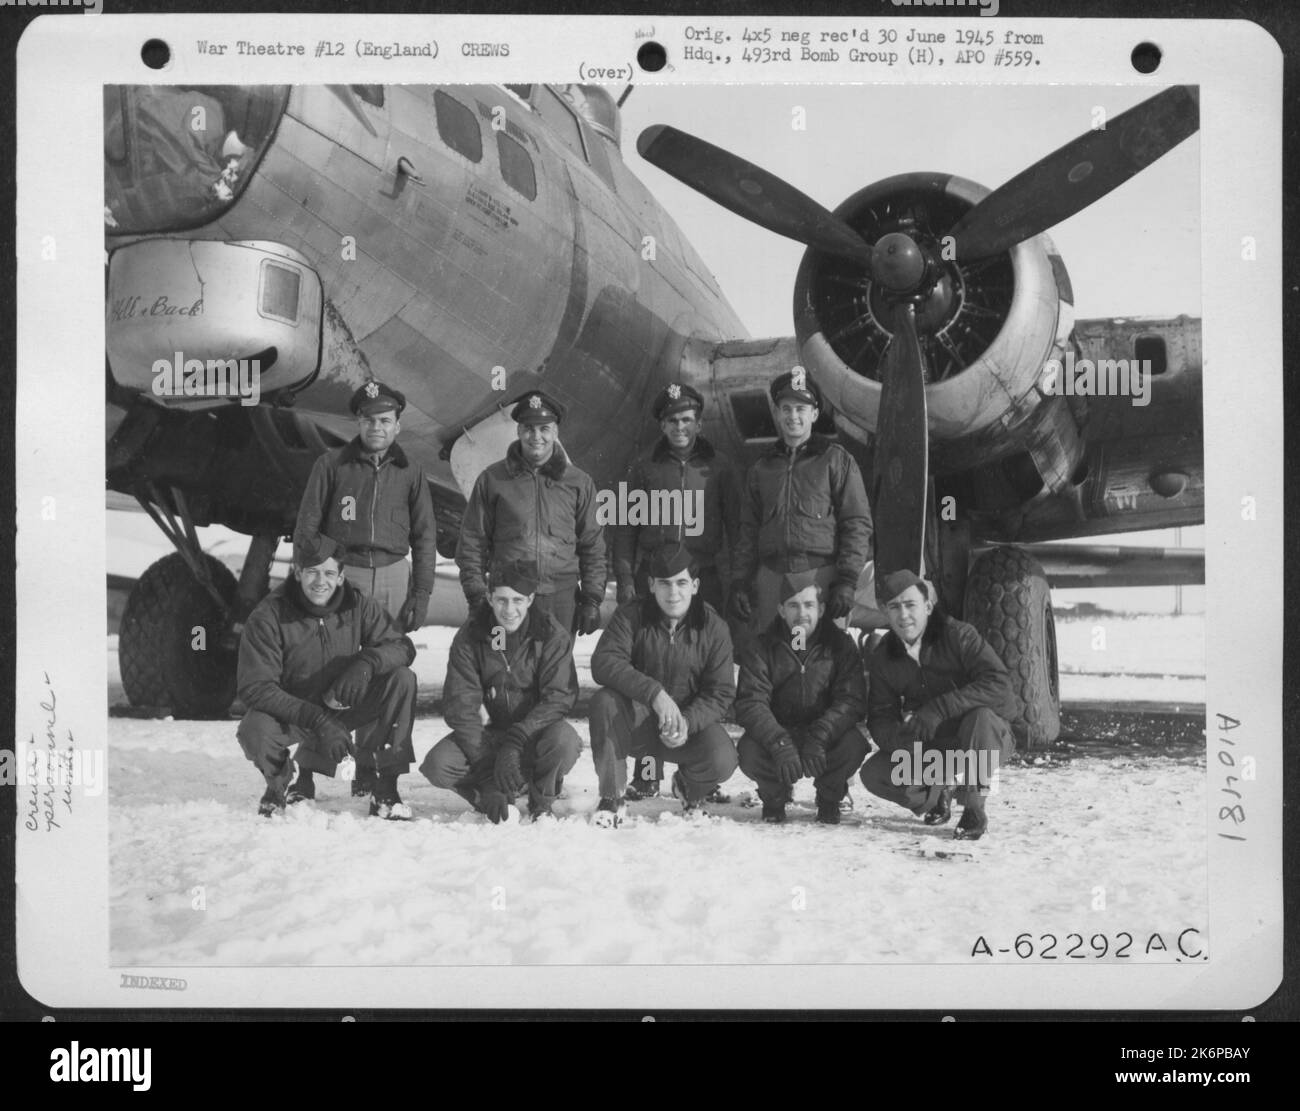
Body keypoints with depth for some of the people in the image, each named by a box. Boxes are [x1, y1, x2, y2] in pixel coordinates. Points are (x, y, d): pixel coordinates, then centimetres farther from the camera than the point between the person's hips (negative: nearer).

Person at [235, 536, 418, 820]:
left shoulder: (359, 605, -8)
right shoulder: (268, 617, -18)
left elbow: (402, 647, -9)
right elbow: (255, 688, -23)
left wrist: (366, 662, -34)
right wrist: (316, 720, -35)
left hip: (346, 706, 3)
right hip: (293, 712, -3)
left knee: (402, 679, -21)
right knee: (254, 731, -36)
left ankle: (384, 785, -13)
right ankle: (282, 782, 3)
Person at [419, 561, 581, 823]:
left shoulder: (552, 634, -13)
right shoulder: (469, 637, -9)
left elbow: (558, 698, -18)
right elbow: (460, 705, -13)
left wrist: (515, 742, -31)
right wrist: (488, 774, -23)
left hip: (538, 731, -2)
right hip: (494, 731, 2)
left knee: (563, 739, -36)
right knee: (438, 766, -23)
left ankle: (541, 802, -6)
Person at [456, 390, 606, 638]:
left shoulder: (579, 482, 9)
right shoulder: (492, 479, 6)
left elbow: (593, 545, 11)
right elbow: (472, 542, 7)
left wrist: (592, 599, 5)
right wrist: (476, 596, 0)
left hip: (562, 600, 1)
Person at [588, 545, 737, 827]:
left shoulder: (713, 628, -5)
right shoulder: (631, 617, -8)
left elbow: (720, 693, -7)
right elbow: (603, 663, -24)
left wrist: (687, 722, -27)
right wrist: (654, 693, -37)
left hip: (692, 721, 1)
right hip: (635, 722, -1)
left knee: (722, 760, -28)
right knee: (604, 701, -32)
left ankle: (689, 788, 14)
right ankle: (611, 799, -16)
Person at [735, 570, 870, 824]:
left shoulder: (840, 644, -5)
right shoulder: (761, 648, -6)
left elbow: (852, 700, -15)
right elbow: (750, 703, -17)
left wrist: (818, 738, -31)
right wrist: (780, 744, -34)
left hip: (827, 735, 0)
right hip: (777, 731, 0)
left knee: (854, 745, -31)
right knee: (749, 753, -31)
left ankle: (829, 796, 4)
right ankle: (775, 794, 7)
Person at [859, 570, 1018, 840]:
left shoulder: (957, 635, -19)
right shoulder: (883, 656, -2)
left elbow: (999, 685, -31)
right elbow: (879, 717, -3)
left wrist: (939, 708, -37)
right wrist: (897, 736, -28)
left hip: (985, 738, -4)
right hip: (928, 747, 4)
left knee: (980, 717, -38)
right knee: (873, 775, -17)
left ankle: (974, 808, -18)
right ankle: (936, 794, 13)